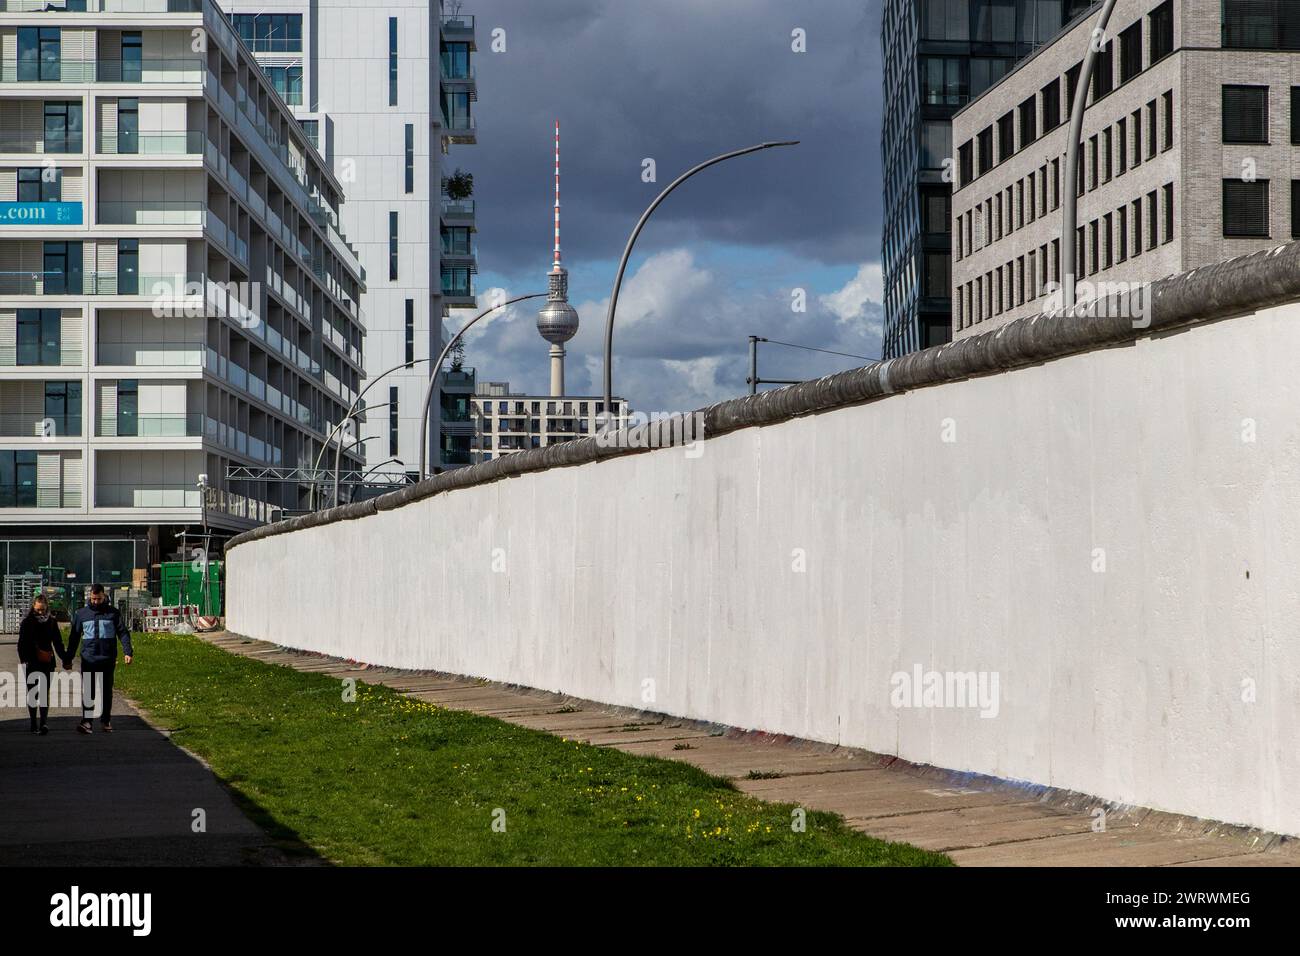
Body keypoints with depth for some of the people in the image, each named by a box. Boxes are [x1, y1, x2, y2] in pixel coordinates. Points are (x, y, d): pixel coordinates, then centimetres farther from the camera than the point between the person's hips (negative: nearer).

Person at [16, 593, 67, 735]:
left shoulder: (52, 622, 6)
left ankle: (43, 723, -10)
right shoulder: (27, 622, -2)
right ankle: (33, 724, 13)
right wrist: (23, 660, -17)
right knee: (33, 694, 5)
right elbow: (21, 643, -5)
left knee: (45, 693, -4)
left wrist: (65, 659, 11)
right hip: (32, 663, -1)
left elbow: (58, 642, 14)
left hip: (48, 663, 1)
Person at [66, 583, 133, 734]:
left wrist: (127, 652, -11)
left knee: (106, 692, 6)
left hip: (107, 659, 0)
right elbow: (74, 638, 13)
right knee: (88, 692, -6)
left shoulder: (112, 613, 5)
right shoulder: (81, 614, 9)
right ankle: (86, 721, -11)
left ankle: (106, 721, 15)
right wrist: (68, 659, 10)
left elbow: (123, 632, 3)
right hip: (88, 659, 0)